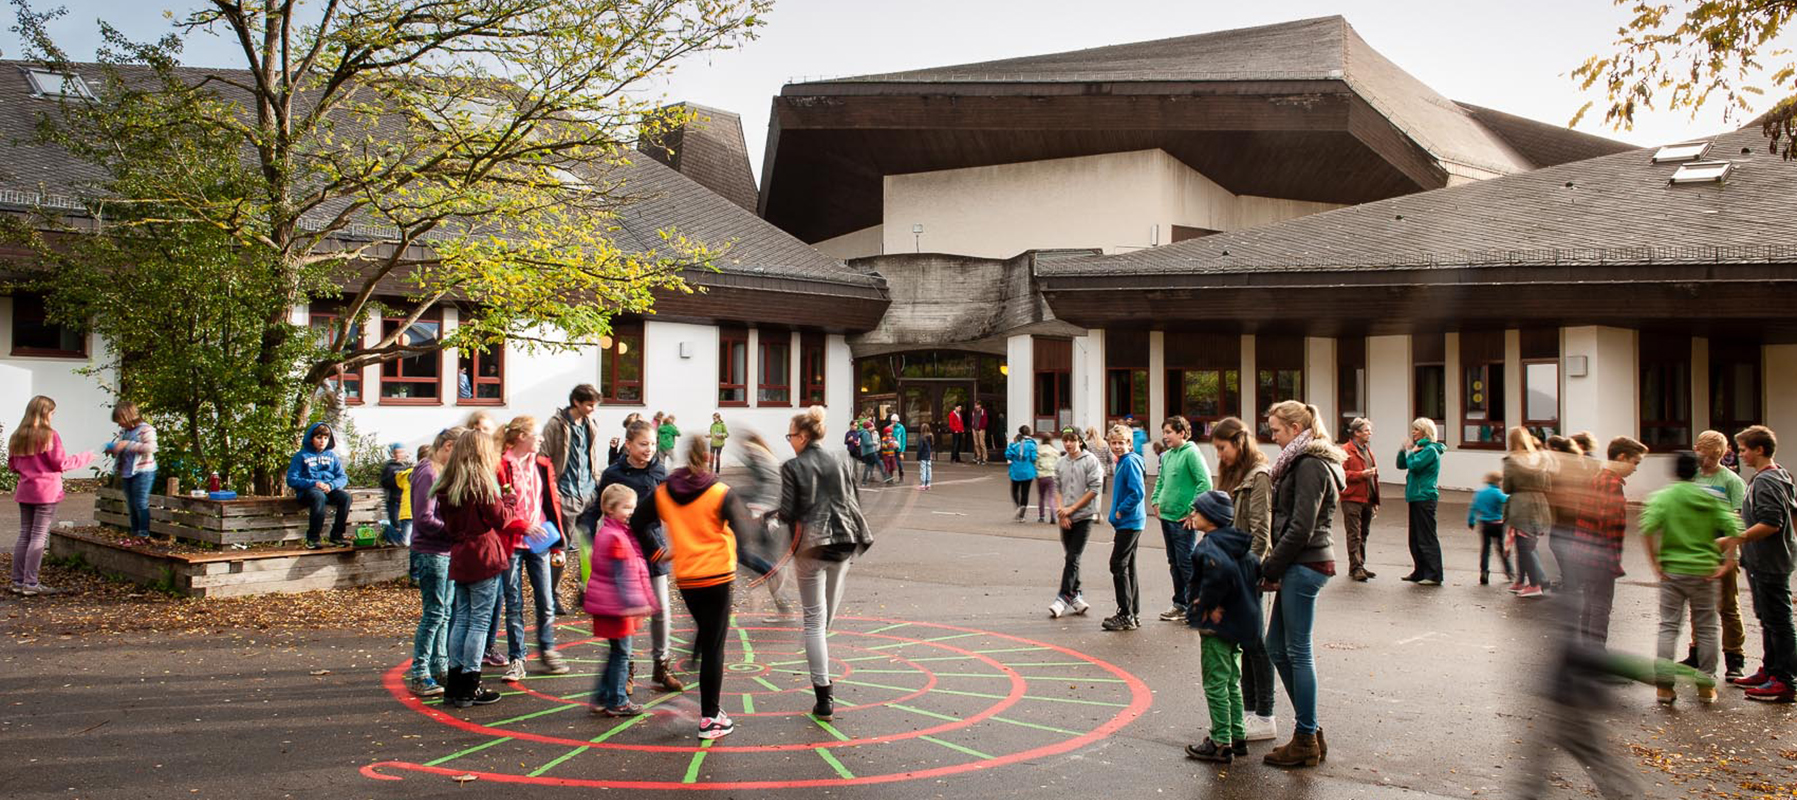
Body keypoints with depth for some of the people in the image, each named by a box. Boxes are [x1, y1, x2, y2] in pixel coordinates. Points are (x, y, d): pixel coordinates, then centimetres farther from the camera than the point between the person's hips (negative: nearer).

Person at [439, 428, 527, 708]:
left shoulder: (446, 486, 8)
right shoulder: (481, 483, -13)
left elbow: (447, 523, 12)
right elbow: (499, 517, -11)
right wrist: (508, 509, 9)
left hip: (459, 557, 7)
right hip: (483, 556, -7)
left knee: (461, 619, 14)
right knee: (480, 621, 0)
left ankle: (454, 685, 19)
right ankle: (469, 689, 3)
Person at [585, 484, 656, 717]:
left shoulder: (603, 532, 13)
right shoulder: (616, 538, -19)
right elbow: (621, 576, -20)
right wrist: (634, 602, -19)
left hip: (603, 601, 10)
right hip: (615, 604, -10)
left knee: (616, 652, 17)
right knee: (621, 653, 1)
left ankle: (602, 698, 23)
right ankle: (617, 702, 9)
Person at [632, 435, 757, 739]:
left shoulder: (663, 492, 2)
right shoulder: (720, 493, -11)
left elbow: (636, 525, 6)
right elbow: (744, 529, -17)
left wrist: (657, 551, 16)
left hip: (685, 578, 5)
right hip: (717, 576, -5)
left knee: (706, 636, 24)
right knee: (714, 647, 0)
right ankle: (710, 718, 3)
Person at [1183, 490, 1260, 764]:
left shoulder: (1208, 546, -18)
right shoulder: (1238, 543, 10)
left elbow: (1220, 571, -37)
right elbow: (1257, 570, 12)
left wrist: (1208, 605, -24)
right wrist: (1247, 603, 10)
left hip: (1216, 625, -9)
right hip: (1239, 624, 9)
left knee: (1215, 684, -1)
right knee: (1231, 683, 18)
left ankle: (1220, 743, 4)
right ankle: (1238, 737, 25)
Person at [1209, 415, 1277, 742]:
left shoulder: (1259, 476, -13)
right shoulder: (1235, 474, 16)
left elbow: (1260, 531, -18)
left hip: (1248, 568, -9)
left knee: (1253, 641, -3)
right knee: (1244, 640, 13)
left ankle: (1265, 718, 6)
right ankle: (1250, 709, 21)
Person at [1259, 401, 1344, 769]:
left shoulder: (1310, 466, -13)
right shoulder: (1302, 463, 18)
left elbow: (1301, 528, -19)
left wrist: (1271, 568, -12)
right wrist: (1273, 565, 11)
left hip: (1304, 566, -10)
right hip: (1298, 567, 10)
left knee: (1297, 652, -3)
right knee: (1276, 648, 13)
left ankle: (1306, 742, 6)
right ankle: (1310, 732, 21)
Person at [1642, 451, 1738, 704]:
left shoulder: (1663, 497, -4)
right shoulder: (1712, 498, 1)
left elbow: (1647, 529, -18)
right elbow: (1733, 529, -9)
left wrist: (1655, 562, -10)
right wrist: (1727, 563, -3)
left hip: (1672, 571, -1)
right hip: (1704, 571, 1)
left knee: (1668, 627, 4)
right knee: (1707, 628, 11)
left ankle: (1664, 685, 1)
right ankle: (1706, 686, 15)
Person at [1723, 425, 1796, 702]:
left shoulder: (1765, 482, -20)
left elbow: (1770, 524, -27)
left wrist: (1736, 539, -22)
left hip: (1769, 563, -11)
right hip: (1765, 562, 11)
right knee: (1768, 619, 18)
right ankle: (1769, 671, 27)